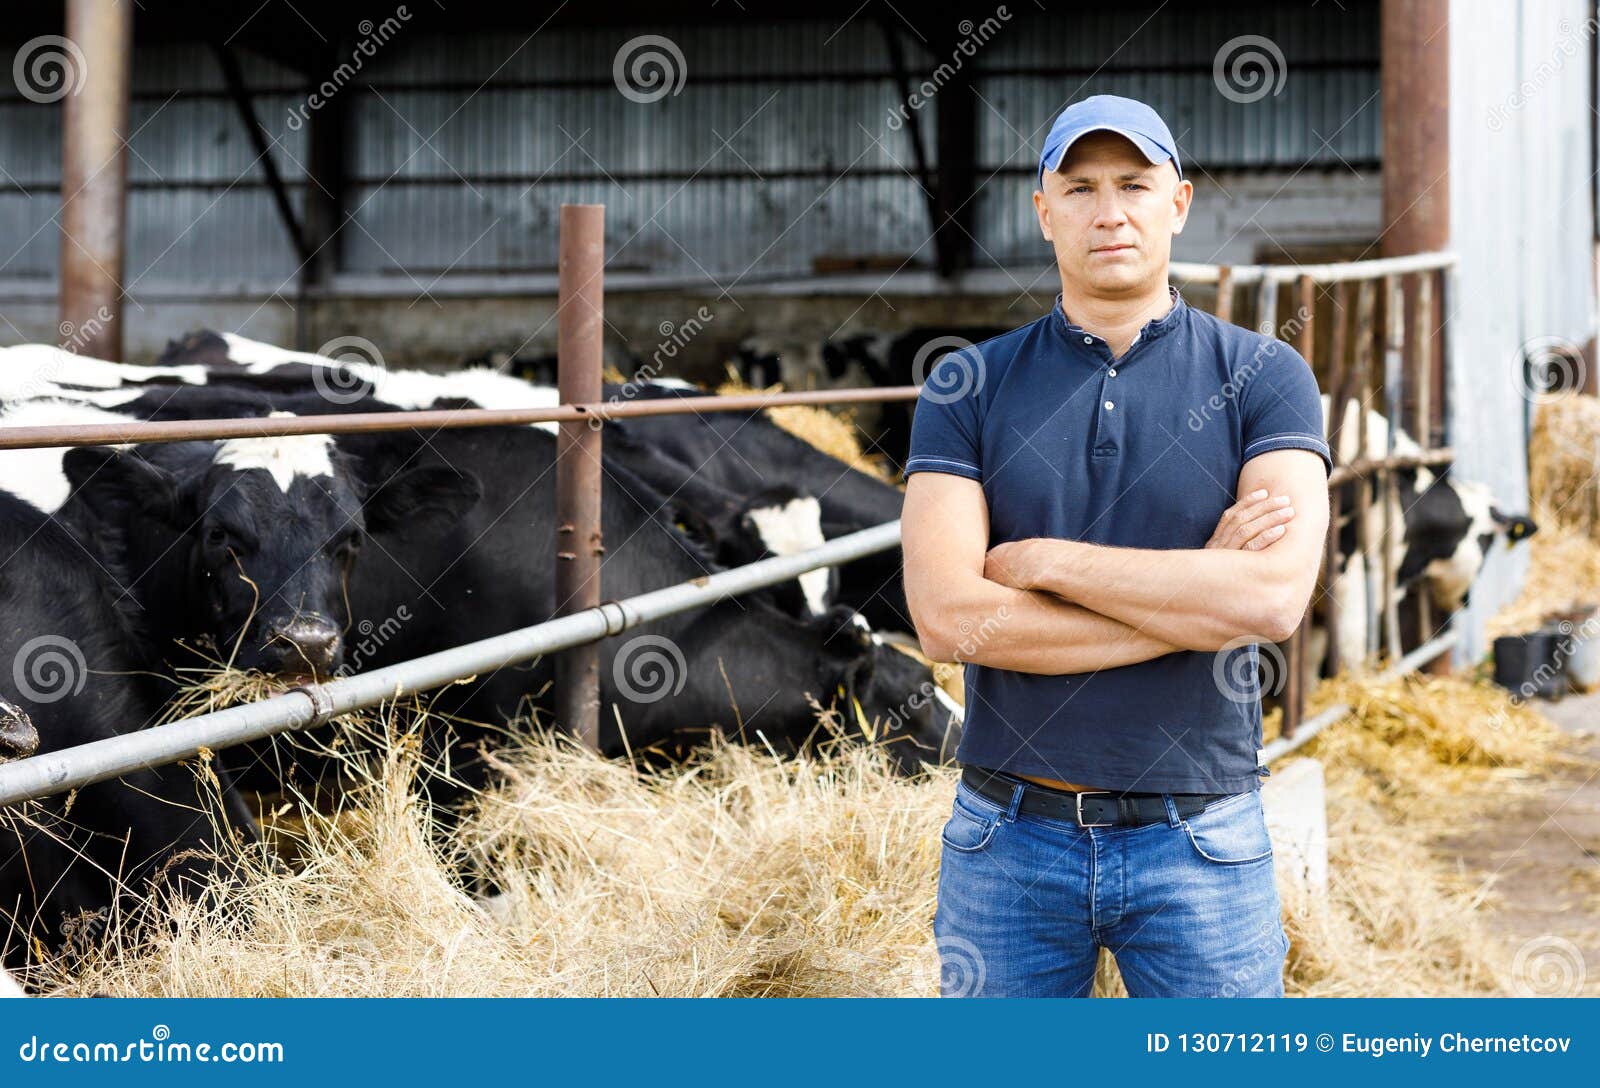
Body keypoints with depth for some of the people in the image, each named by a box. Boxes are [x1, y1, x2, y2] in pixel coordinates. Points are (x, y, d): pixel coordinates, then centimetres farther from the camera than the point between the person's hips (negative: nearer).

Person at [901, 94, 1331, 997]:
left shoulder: (1263, 376, -1)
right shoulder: (969, 386, 2)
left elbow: (1276, 597, -16)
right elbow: (947, 618, -11)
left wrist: (1045, 560, -11)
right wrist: (1198, 593, -12)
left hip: (1198, 842, -1)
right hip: (1010, 836, 1)